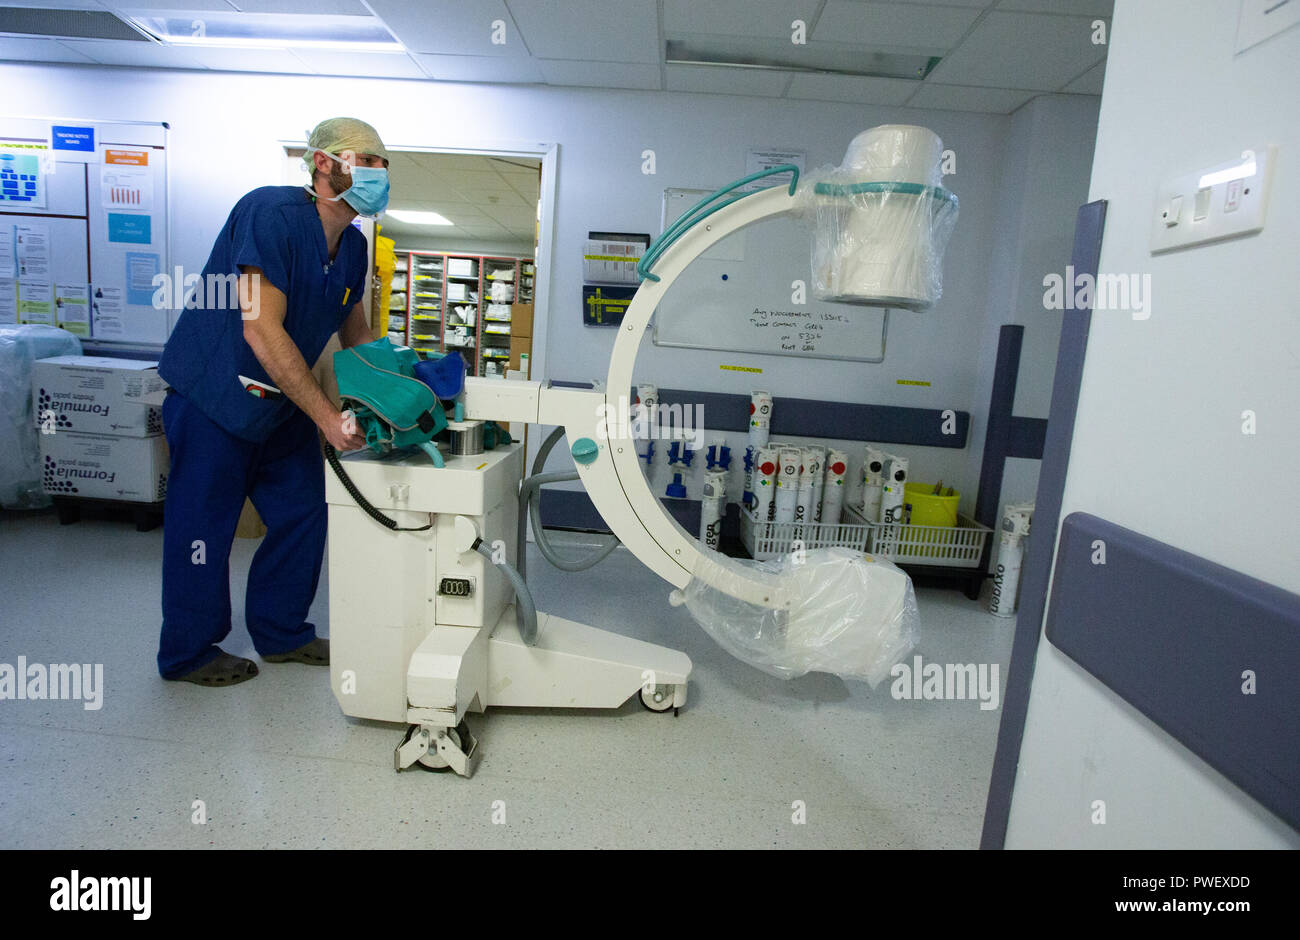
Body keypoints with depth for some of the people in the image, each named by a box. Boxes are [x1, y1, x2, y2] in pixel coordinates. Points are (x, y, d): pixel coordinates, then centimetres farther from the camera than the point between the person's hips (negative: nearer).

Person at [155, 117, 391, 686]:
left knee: (303, 514, 10)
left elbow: (355, 333, 15)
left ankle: (281, 633, 28)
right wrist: (327, 417, -28)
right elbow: (262, 330, -28)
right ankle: (188, 654, 23)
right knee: (204, 529, 2)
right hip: (213, 398, -8)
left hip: (283, 405, 8)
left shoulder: (353, 246, 3)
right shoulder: (271, 213, -22)